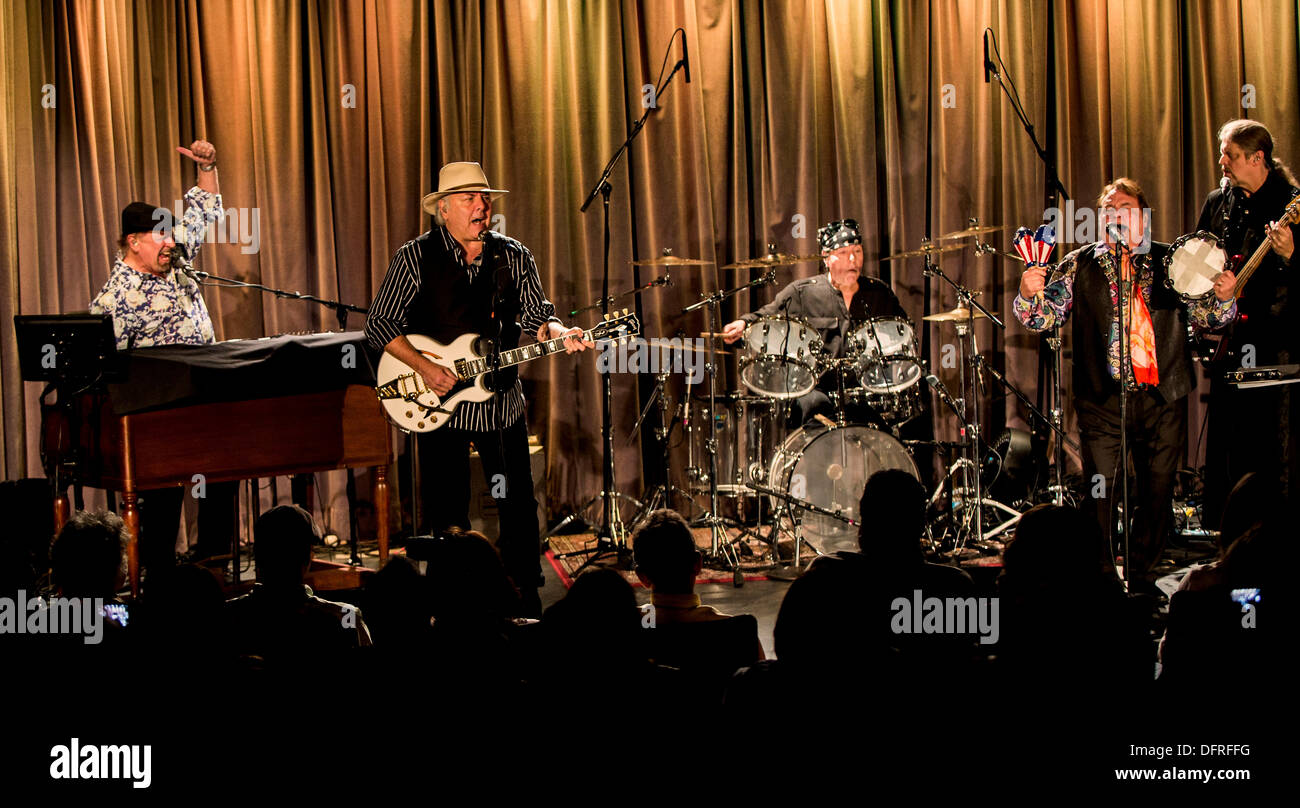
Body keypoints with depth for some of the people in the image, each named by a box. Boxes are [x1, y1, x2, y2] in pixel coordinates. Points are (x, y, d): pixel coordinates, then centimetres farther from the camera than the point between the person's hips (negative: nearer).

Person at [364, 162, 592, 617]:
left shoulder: (513, 258, 5)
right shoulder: (416, 258, -5)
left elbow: (536, 316, 2)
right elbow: (379, 324, -6)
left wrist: (559, 334, -20)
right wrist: (424, 367, -15)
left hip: (501, 403, 3)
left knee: (518, 508, 6)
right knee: (447, 515, 2)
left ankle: (527, 605, 17)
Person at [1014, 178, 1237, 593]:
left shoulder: (1170, 261, 10)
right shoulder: (1079, 264, 9)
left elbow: (1206, 317, 7)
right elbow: (1043, 317, 3)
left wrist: (1223, 297, -14)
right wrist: (1029, 294, -18)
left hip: (1162, 394, 1)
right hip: (1103, 396, -1)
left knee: (1158, 492, 5)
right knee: (1100, 493, -5)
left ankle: (1141, 573, 20)